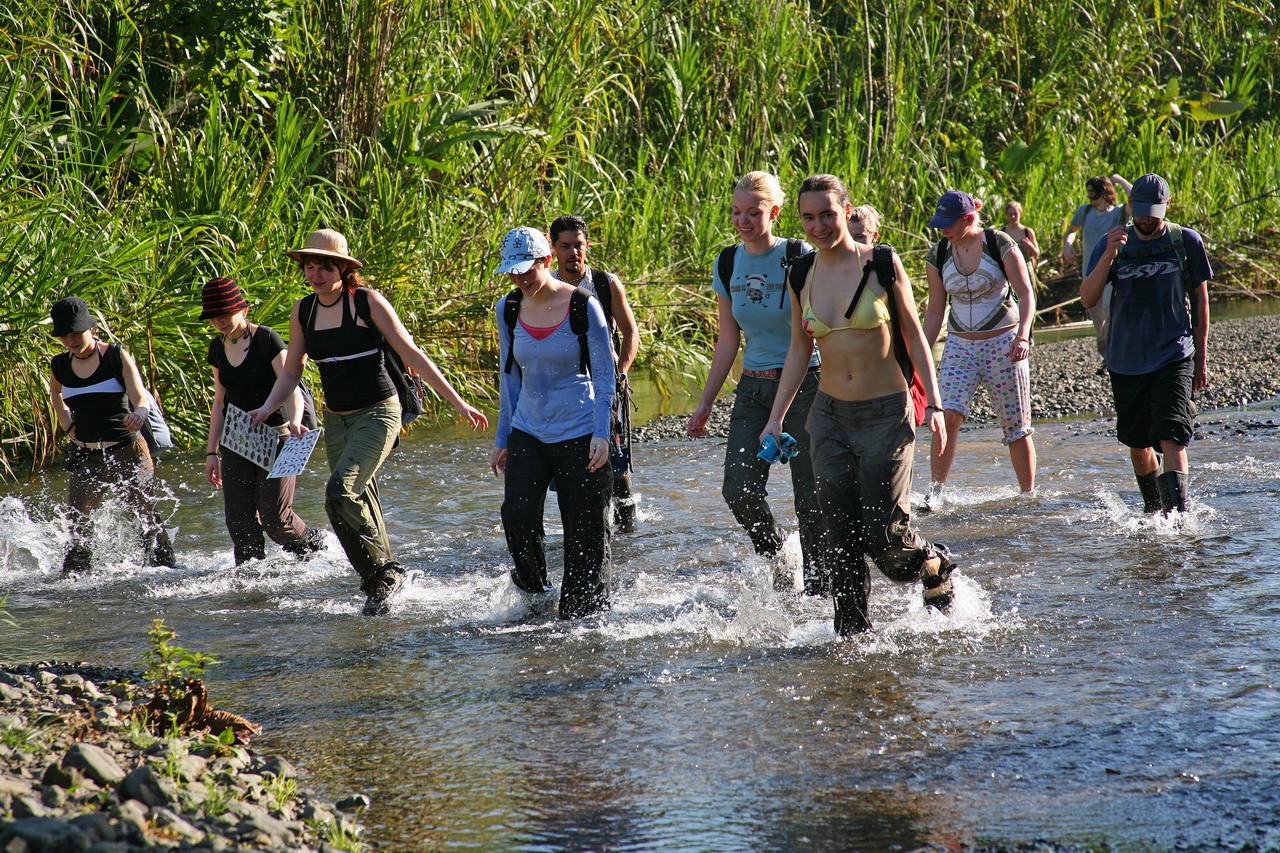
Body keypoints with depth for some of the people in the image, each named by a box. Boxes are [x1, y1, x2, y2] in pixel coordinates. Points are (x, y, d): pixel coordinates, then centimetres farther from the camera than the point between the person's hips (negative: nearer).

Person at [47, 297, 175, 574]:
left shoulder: (116, 357, -7)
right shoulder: (60, 366, 4)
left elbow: (140, 397, -18)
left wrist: (140, 412, -42)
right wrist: (67, 424, 13)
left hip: (127, 451, -3)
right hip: (84, 455, 3)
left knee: (146, 518, 0)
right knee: (79, 523, -8)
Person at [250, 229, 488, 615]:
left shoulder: (367, 302, -10)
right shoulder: (303, 310, 5)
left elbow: (411, 354, -8)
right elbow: (291, 371, 13)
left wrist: (456, 402, -9)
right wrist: (268, 408, -5)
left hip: (378, 414, -6)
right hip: (337, 420, 6)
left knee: (340, 490, -23)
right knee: (362, 511, 7)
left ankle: (382, 573, -10)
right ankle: (384, 579, 19)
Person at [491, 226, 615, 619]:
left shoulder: (583, 306, -9)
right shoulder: (508, 310, 4)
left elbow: (604, 374, -6)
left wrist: (601, 434, -13)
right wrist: (502, 439, 13)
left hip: (580, 434, -4)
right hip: (528, 432, 4)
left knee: (585, 531, -2)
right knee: (517, 516, -12)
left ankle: (583, 614, 9)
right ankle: (534, 593, 10)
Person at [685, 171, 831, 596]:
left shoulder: (800, 258, -10)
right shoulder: (728, 265, 6)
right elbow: (728, 341, 13)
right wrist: (706, 403, 12)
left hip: (803, 384, -5)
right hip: (753, 388, 5)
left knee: (810, 497, -2)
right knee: (739, 491, -6)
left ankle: (819, 586, 9)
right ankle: (776, 560, 19)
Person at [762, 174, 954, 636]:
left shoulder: (882, 265, -8)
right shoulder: (801, 276, 4)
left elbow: (914, 336, -2)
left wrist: (933, 403, -8)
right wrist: (775, 417, 9)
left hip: (886, 415, -4)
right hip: (830, 416, 4)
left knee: (884, 534, -6)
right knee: (842, 538, 1)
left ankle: (936, 568, 25)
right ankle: (852, 632, 11)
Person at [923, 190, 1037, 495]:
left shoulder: (999, 244, -8)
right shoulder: (938, 255, 2)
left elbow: (1026, 294, -9)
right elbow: (935, 311, 10)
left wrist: (1022, 336, -23)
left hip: (1003, 344, -2)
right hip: (960, 345, 2)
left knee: (1016, 426, 1)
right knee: (948, 415, -18)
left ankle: (1029, 496, 13)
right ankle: (935, 493, -16)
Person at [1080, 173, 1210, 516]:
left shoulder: (1187, 242, 0)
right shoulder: (1113, 245, 2)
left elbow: (1200, 299, 8)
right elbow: (1087, 299, -7)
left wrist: (1201, 358, 7)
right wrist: (1109, 256, -21)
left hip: (1173, 357, -3)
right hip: (1126, 360, 3)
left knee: (1171, 438, -18)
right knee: (1137, 443, 15)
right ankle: (1152, 508, 34)